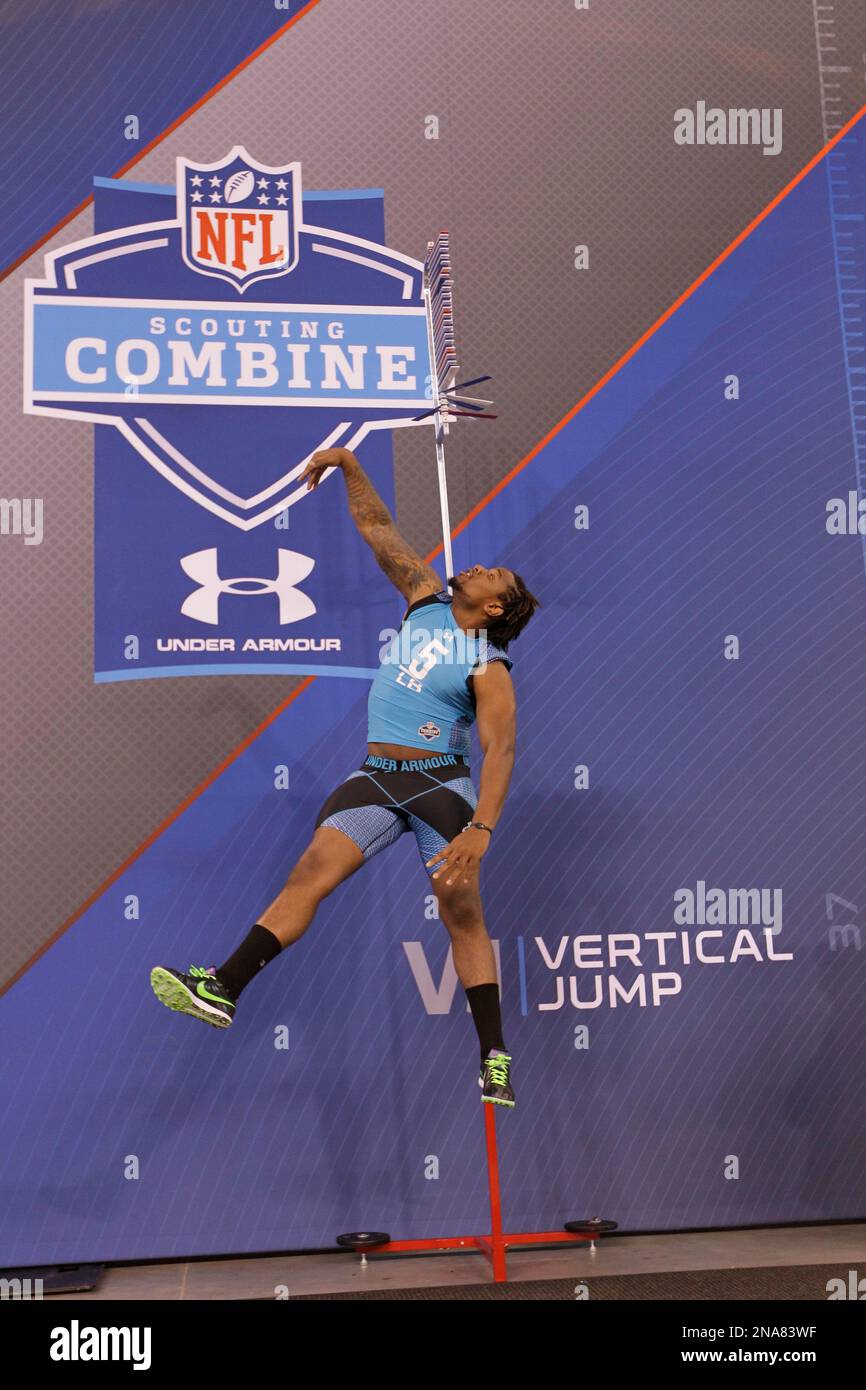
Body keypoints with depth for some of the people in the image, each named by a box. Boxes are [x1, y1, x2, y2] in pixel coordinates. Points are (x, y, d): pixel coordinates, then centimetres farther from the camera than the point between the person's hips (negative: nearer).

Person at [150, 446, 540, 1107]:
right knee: (312, 871, -10)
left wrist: (481, 829, -29)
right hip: (375, 776, 5)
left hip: (441, 782, -5)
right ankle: (223, 989, -18)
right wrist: (349, 464, 2)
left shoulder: (488, 668, -8)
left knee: (462, 908, -7)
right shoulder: (425, 599, 9)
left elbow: (500, 750, -18)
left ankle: (495, 1056, 0)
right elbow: (377, 527, 11)